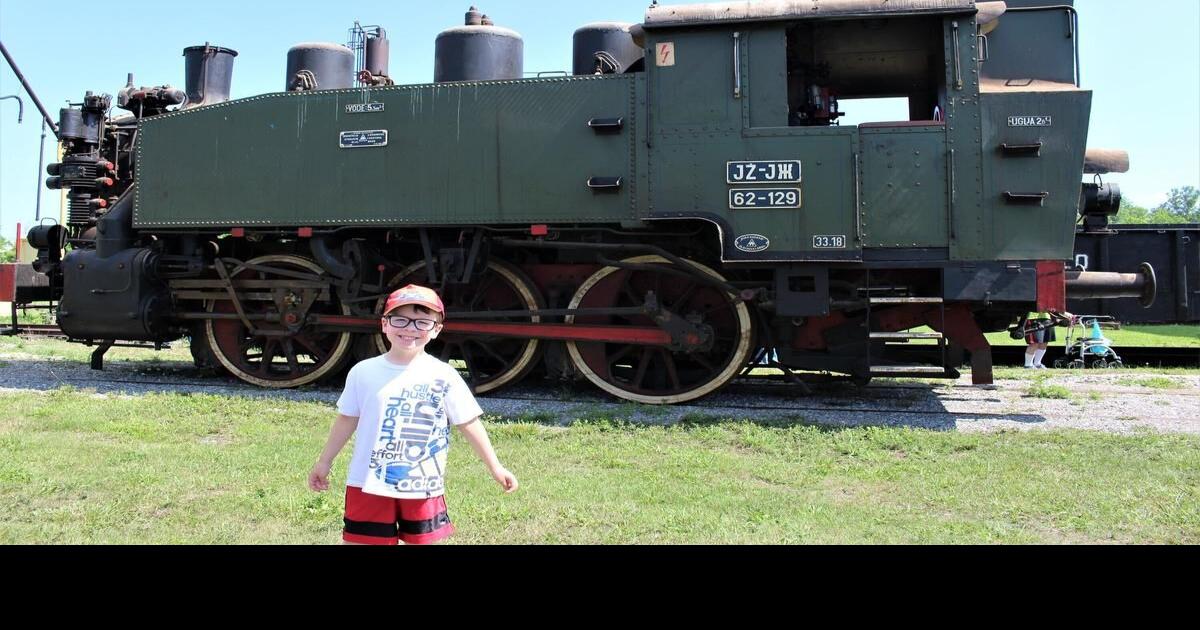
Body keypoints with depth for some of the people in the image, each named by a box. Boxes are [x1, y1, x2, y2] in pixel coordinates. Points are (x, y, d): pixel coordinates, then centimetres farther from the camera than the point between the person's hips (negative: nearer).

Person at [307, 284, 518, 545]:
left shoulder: (444, 376, -7)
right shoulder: (363, 372, -2)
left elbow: (468, 424, -1)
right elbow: (347, 420, 9)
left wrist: (494, 467, 1)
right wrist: (324, 462, 15)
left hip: (423, 488, -1)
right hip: (369, 486, 1)